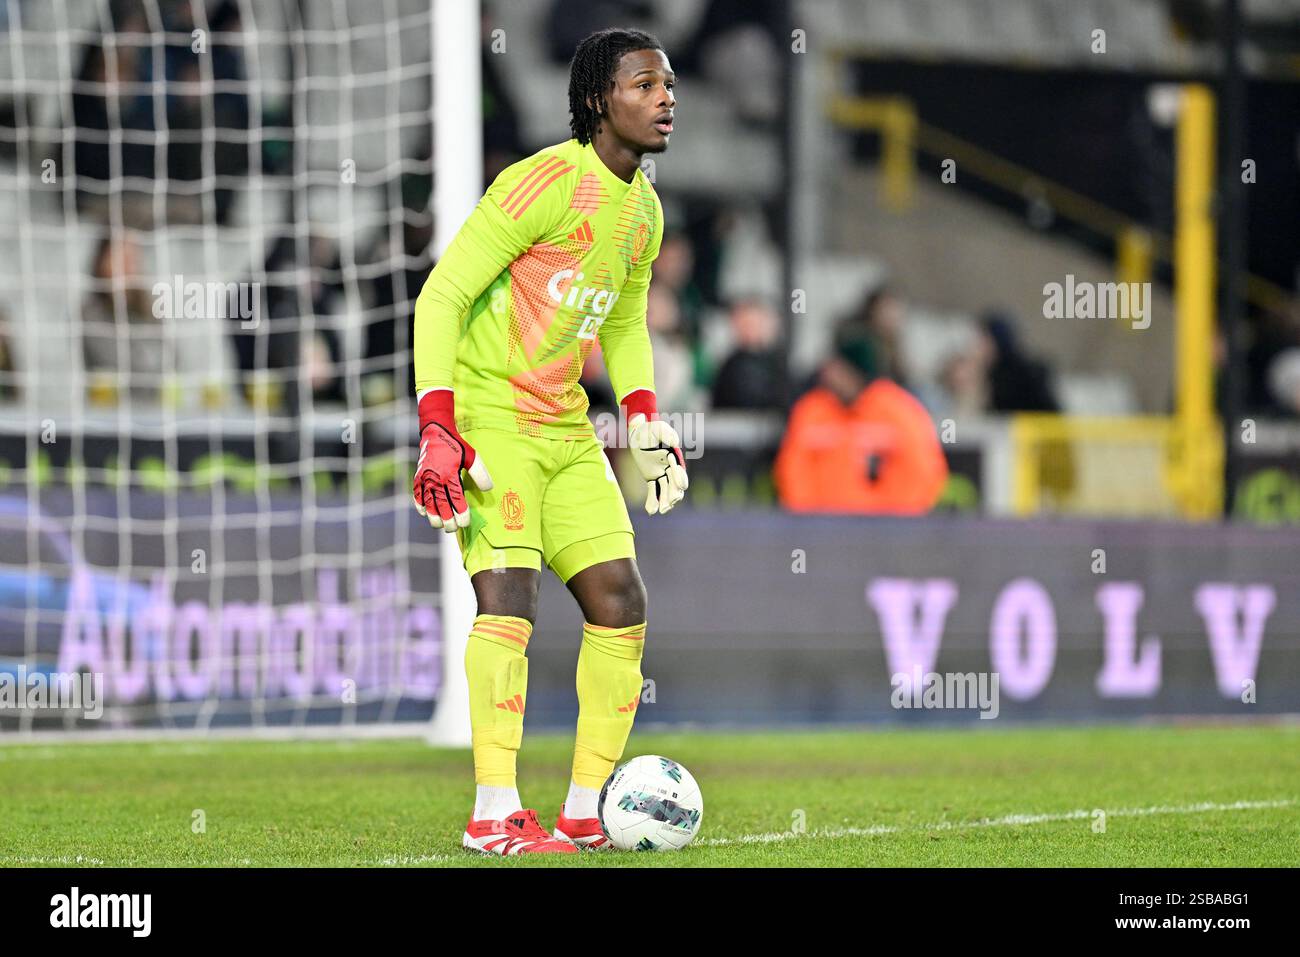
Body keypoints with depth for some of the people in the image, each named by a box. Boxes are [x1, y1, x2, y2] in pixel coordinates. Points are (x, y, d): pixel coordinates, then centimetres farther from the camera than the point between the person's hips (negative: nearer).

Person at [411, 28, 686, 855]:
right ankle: (495, 816, -20)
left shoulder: (644, 211, 10)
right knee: (509, 592, -20)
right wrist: (437, 432, -24)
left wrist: (644, 420, 10)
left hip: (564, 425, 8)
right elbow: (442, 293, -17)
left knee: (620, 602, 2)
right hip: (487, 411, -8)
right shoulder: (548, 181, -16)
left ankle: (585, 812, 8)